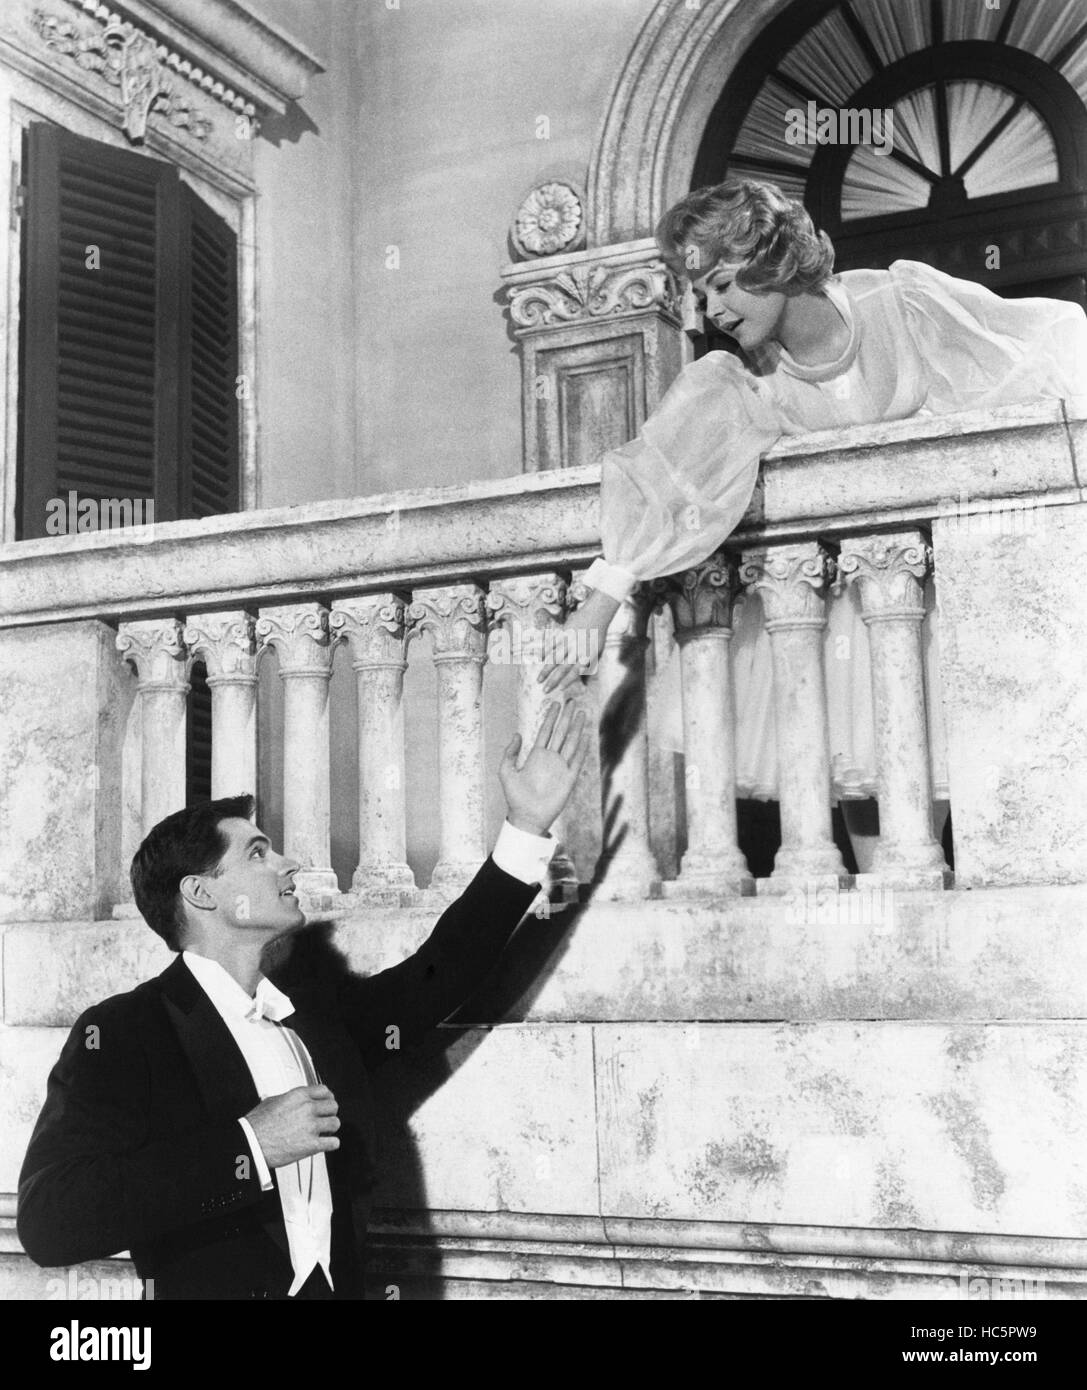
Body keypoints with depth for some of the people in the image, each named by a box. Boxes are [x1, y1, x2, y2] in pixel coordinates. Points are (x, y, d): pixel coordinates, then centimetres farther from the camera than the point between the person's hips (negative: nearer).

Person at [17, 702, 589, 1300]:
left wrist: (527, 824, 10)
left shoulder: (322, 1009, 7)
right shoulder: (121, 1033, -11)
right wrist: (251, 1143, -23)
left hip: (340, 1285, 5)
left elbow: (439, 972, 13)